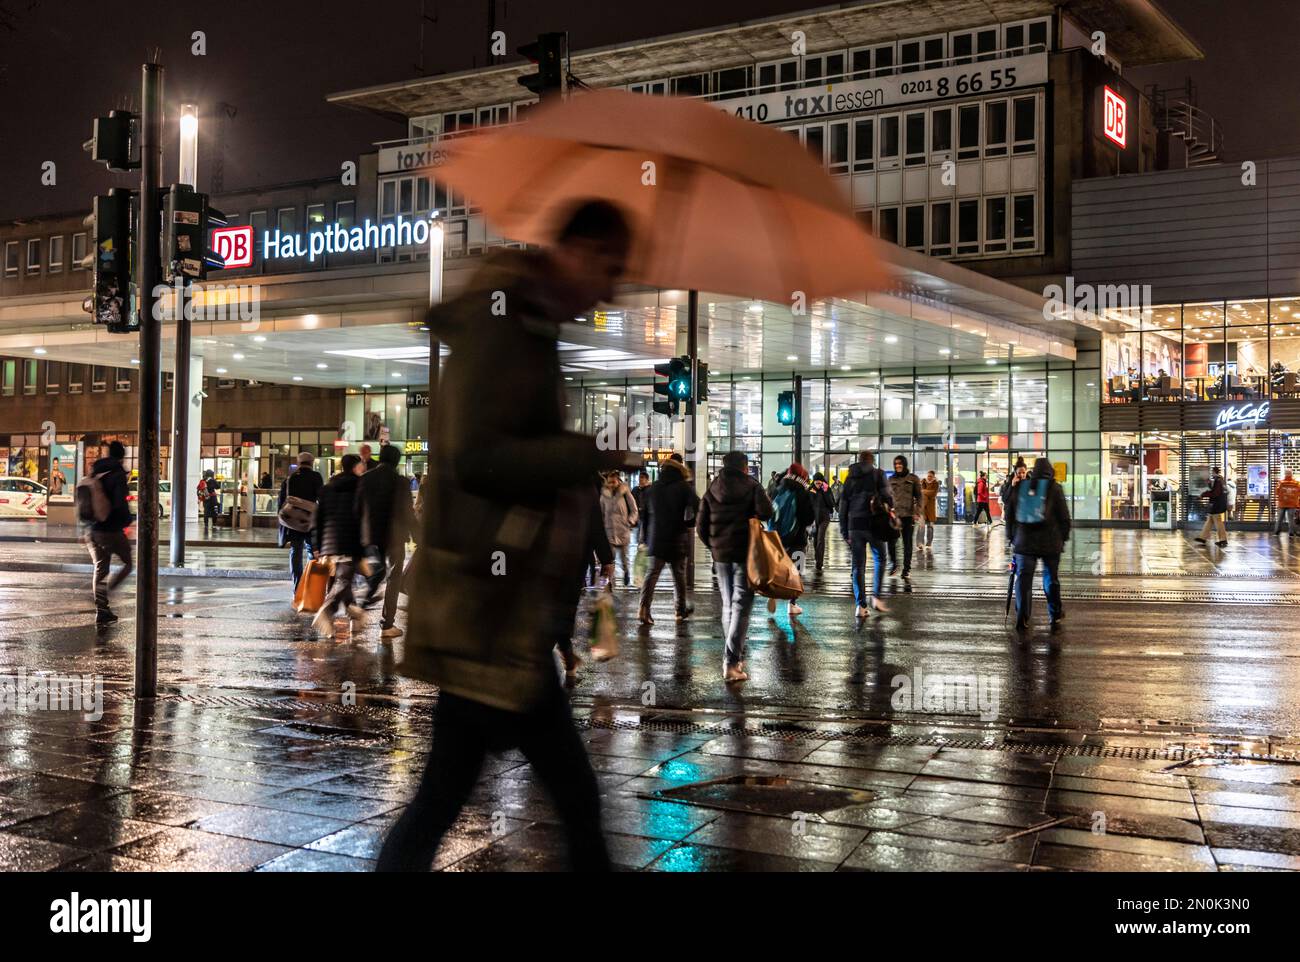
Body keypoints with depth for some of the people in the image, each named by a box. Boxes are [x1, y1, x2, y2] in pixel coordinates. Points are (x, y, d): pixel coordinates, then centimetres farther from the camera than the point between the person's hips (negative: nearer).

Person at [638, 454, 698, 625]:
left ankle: (644, 608, -15)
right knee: (679, 574, 9)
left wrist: (646, 539, 20)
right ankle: (681, 609, 18)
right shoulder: (684, 487, -5)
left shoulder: (651, 490, 11)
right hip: (678, 540, -3)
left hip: (656, 539, 3)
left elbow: (644, 515, 16)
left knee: (652, 573, 0)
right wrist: (689, 525, -1)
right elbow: (695, 506, -18)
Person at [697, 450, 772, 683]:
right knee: (741, 606, -4)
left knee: (727, 606, 16)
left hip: (720, 554, 4)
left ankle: (733, 657, 19)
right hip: (745, 553, -4)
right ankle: (731, 663, -14)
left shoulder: (712, 489, 7)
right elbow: (765, 513, -17)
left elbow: (701, 523, 6)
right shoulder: (752, 486, -5)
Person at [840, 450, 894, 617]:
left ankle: (860, 605, 0)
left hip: (854, 524, 3)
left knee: (857, 565, 5)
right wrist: (890, 507, 16)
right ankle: (875, 596, 1)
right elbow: (887, 496, -8)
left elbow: (843, 505, 12)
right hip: (874, 522, -3)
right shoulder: (878, 474, 1)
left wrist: (844, 532, 14)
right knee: (879, 559, 14)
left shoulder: (850, 478, 13)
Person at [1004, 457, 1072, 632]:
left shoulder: (1019, 487, 8)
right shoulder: (1054, 488, -1)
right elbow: (1064, 516, -1)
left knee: (1023, 578, 1)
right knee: (1051, 578, 11)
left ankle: (1022, 617, -8)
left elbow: (1009, 514, 12)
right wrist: (1064, 537, 9)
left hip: (1024, 541, 1)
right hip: (1050, 542, -1)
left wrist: (1011, 538, 19)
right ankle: (1055, 616, 21)